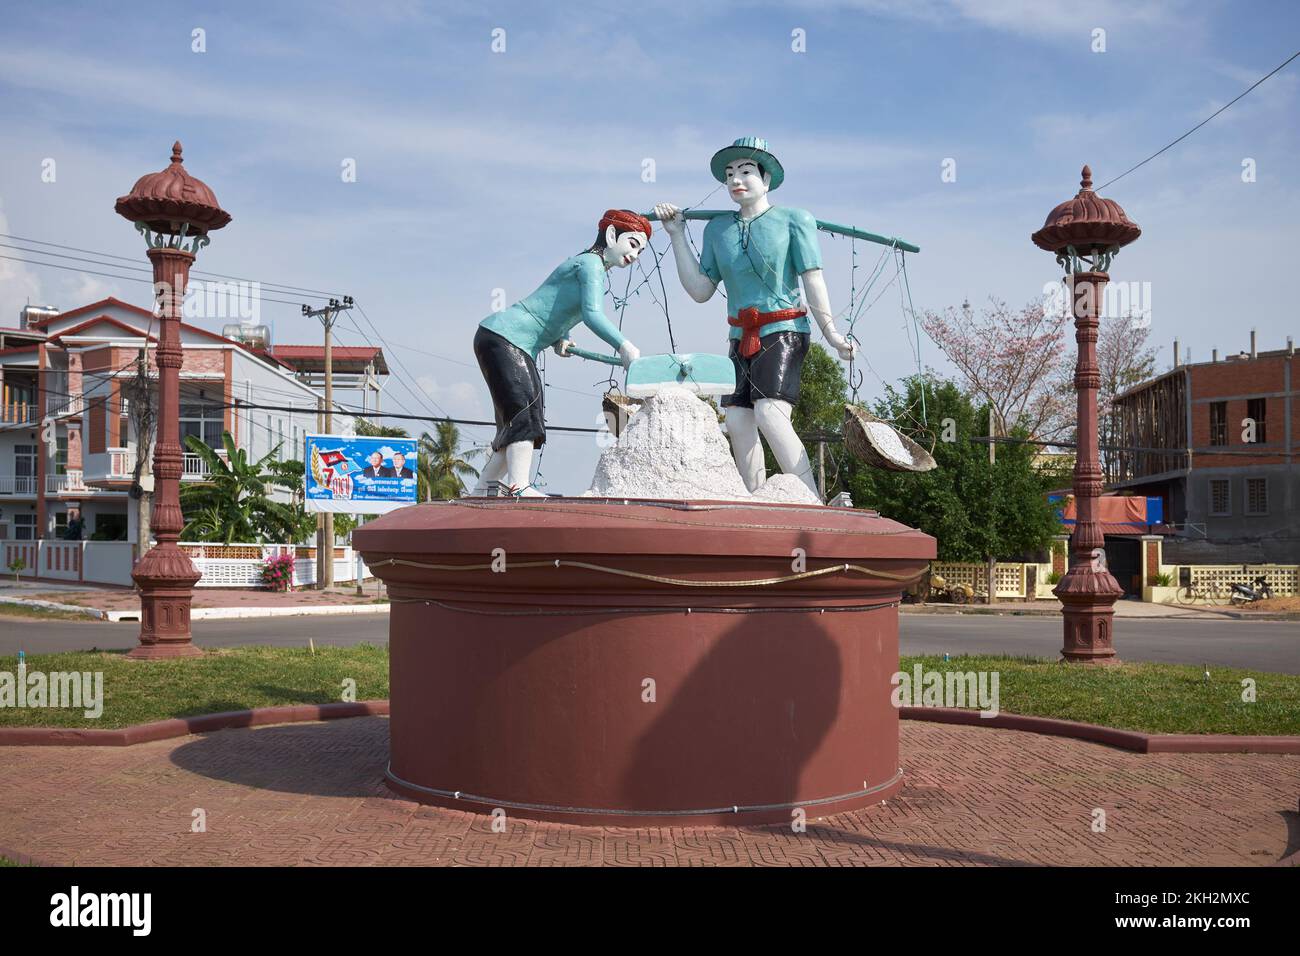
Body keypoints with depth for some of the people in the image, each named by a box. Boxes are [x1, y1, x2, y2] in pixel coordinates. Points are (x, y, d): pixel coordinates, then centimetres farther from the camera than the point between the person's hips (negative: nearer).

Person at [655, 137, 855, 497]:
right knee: (737, 423, -1)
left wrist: (831, 333, -11)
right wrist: (677, 235, 7)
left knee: (769, 414, -24)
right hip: (741, 339, 6)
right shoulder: (717, 228, 13)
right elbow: (700, 290, 9)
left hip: (784, 331, -6)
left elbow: (813, 281, -2)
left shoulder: (794, 219, 1)